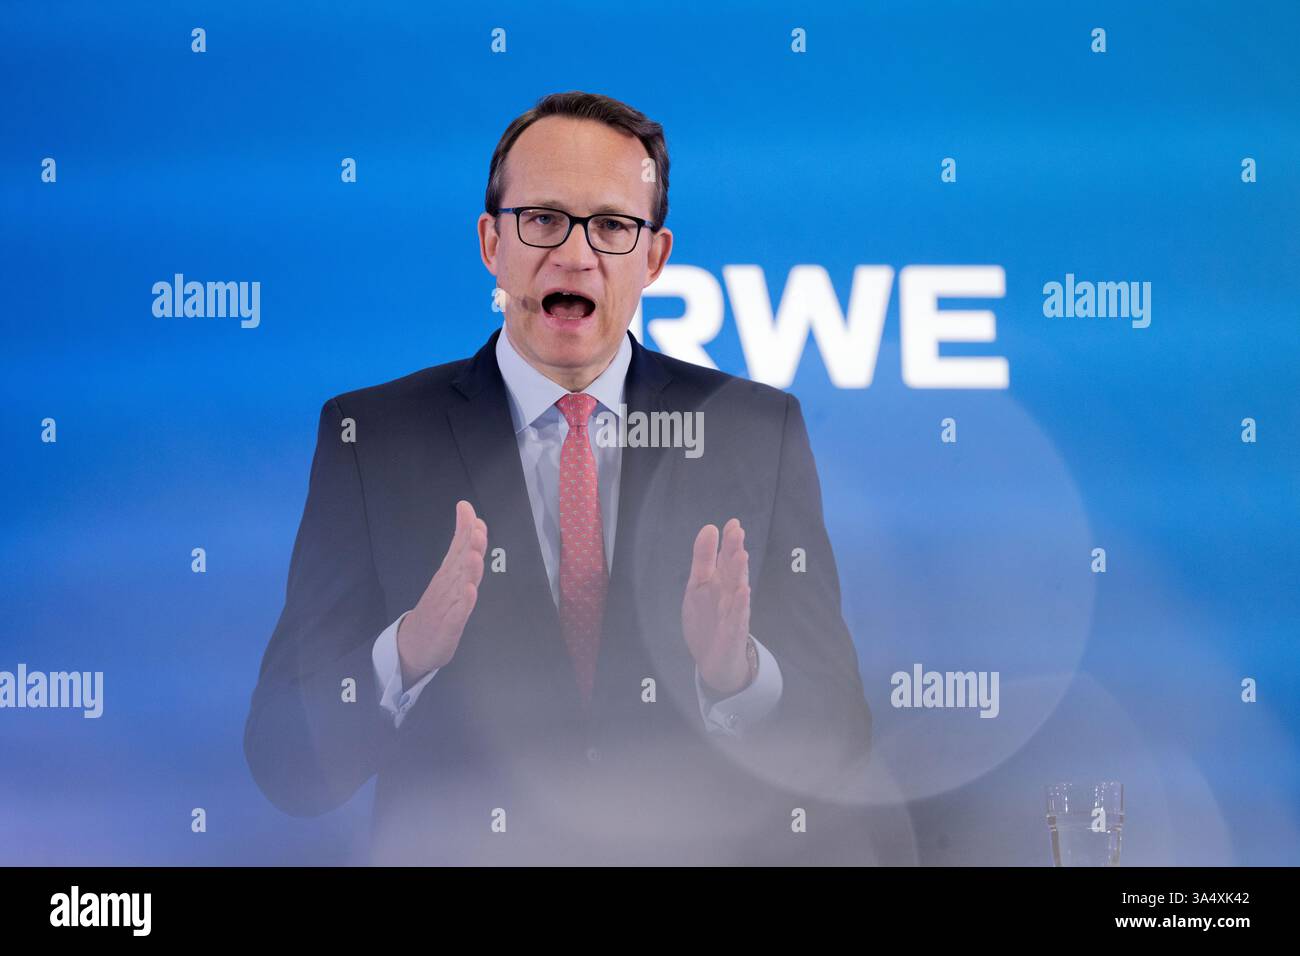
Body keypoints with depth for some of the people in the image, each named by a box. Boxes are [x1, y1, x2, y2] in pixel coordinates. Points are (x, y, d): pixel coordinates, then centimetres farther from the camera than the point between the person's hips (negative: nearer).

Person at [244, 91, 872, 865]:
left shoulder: (759, 430, 3)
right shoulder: (372, 437, 0)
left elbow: (835, 743, 0)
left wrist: (738, 671, -20)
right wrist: (405, 654, -23)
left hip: (709, 875, 0)